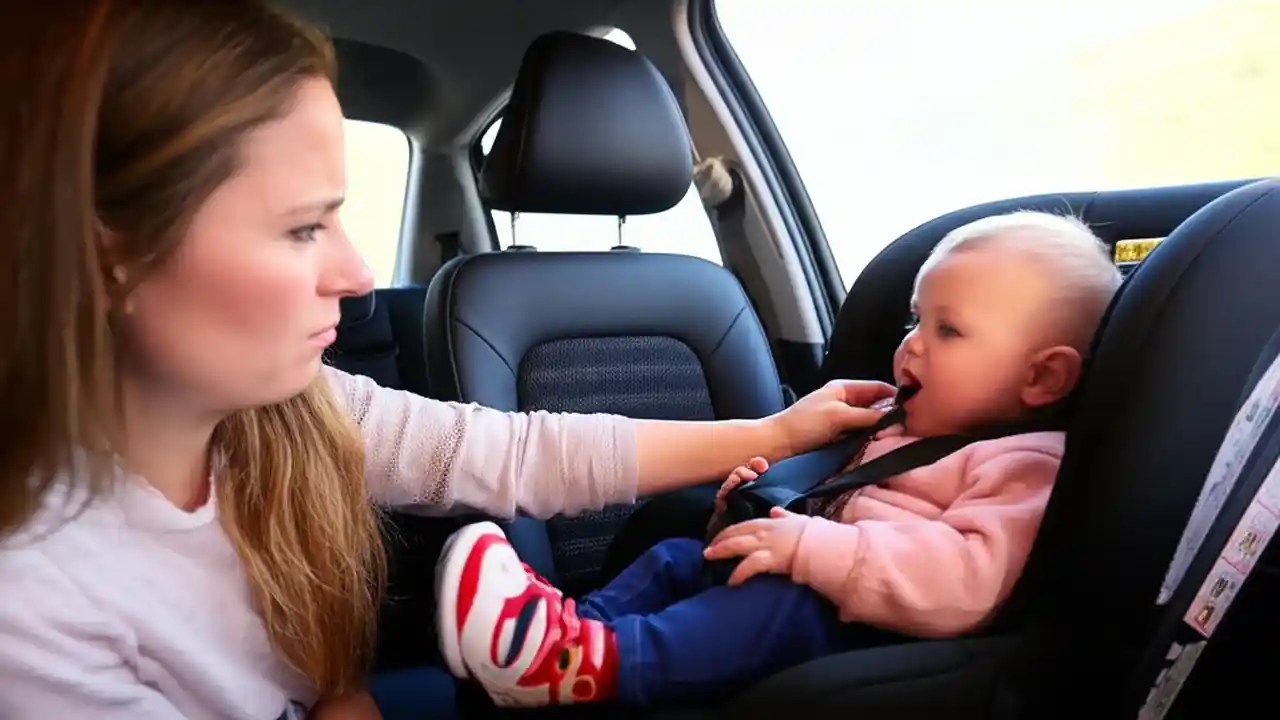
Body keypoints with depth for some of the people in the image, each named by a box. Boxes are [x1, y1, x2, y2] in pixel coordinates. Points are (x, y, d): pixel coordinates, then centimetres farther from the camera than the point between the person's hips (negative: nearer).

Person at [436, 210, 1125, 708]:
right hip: (825, 596, 9)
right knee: (679, 556, 1)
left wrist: (816, 550, -35)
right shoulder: (896, 432, 20)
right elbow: (828, 513, 29)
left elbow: (964, 580, -28)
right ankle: (571, 629, -21)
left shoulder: (1022, 466, -10)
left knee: (784, 601, -35)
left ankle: (589, 663, -45)